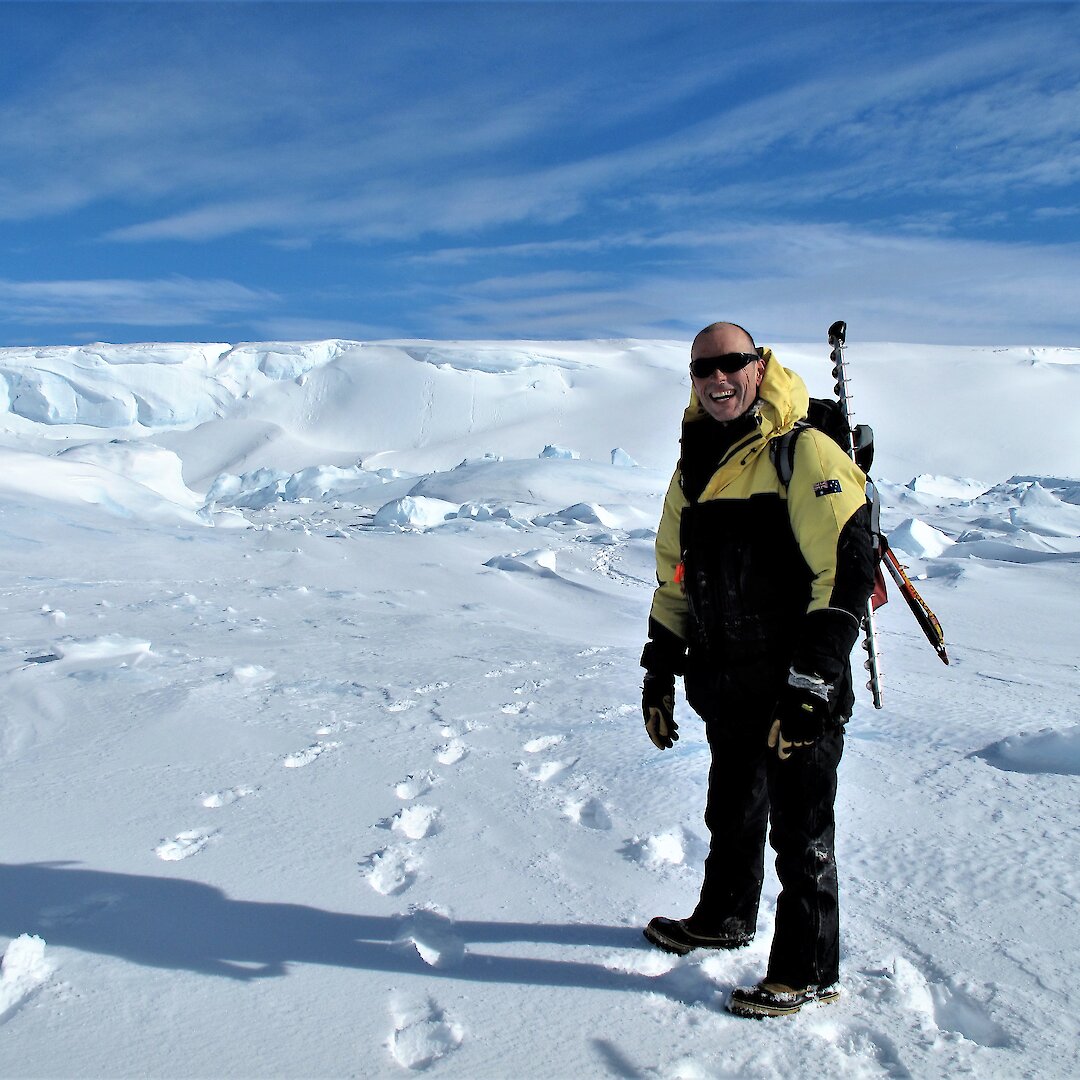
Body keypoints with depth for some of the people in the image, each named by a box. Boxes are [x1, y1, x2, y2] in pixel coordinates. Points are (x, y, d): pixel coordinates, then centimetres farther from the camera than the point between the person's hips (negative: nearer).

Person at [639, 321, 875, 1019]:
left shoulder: (806, 455, -13)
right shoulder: (693, 469, 10)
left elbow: (848, 575, -19)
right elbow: (674, 580, 17)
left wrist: (810, 687, -22)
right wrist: (659, 677, 15)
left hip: (801, 696, -7)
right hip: (729, 691, 7)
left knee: (800, 837, 6)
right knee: (730, 817, 23)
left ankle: (809, 973, 24)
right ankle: (725, 918, 46)